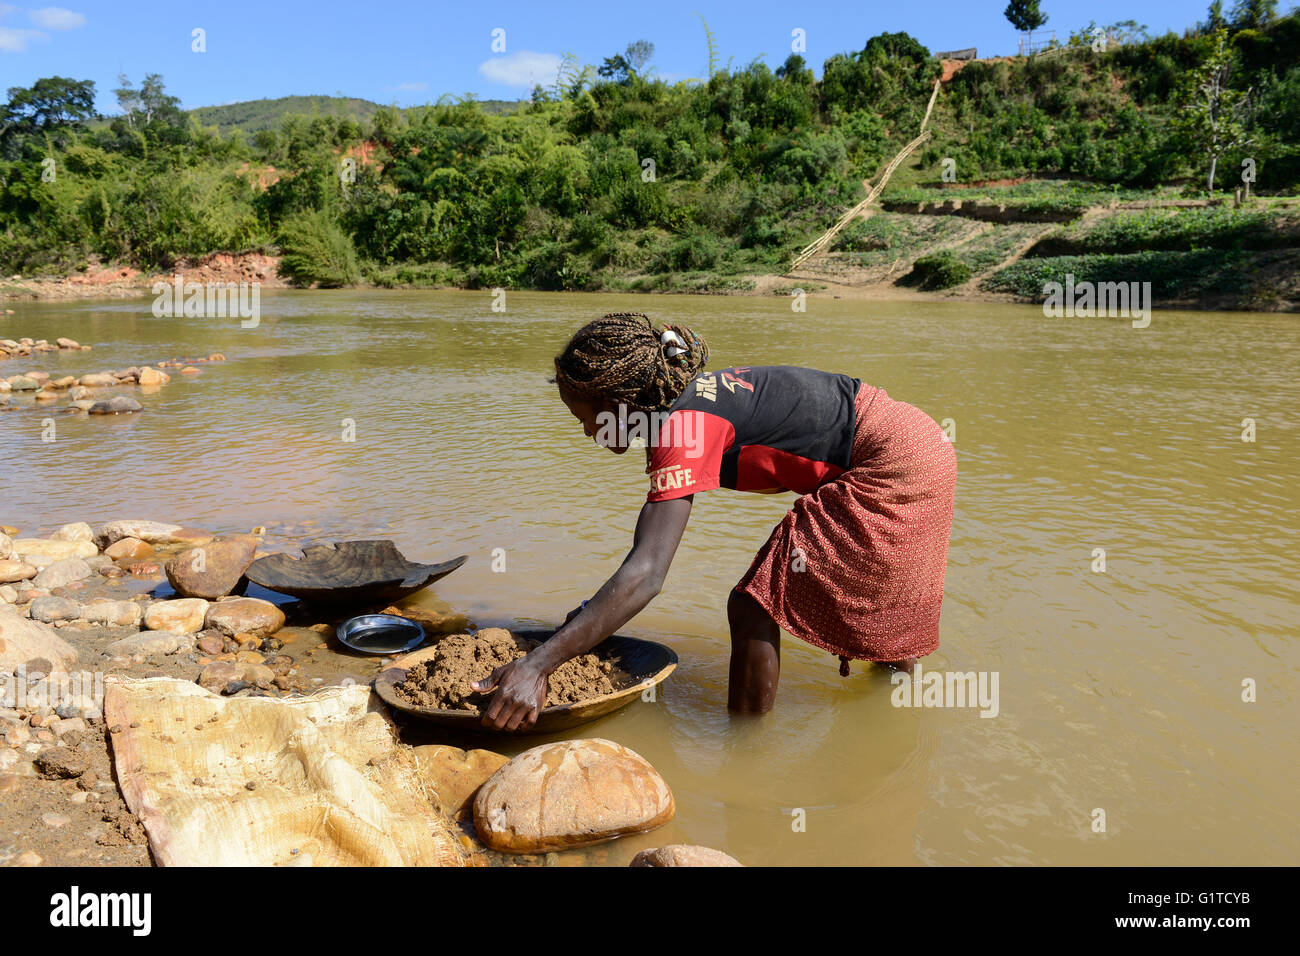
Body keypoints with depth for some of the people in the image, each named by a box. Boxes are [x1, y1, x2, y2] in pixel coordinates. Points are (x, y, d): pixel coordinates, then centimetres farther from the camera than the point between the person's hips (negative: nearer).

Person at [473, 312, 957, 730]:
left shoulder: (684, 425, -22)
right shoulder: (691, 394, 5)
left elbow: (646, 576, -32)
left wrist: (538, 664, -34)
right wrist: (593, 612, 16)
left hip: (892, 472, -10)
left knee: (754, 609, -7)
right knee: (866, 604, 29)